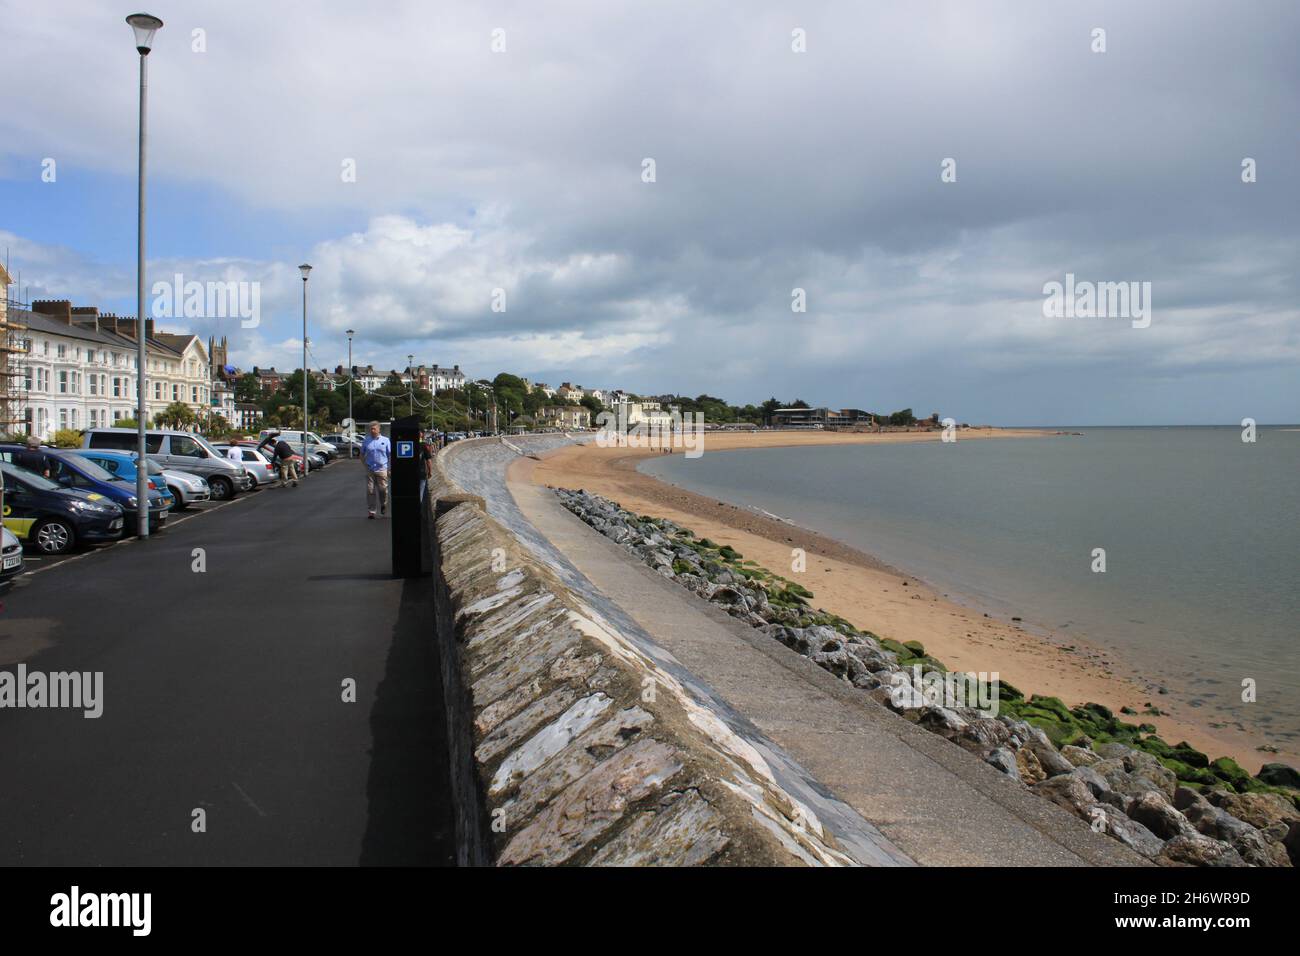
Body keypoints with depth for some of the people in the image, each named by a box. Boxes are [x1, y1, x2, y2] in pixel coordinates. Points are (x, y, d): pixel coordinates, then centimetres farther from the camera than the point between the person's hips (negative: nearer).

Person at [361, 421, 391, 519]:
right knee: (370, 491, -1)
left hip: (382, 469, -1)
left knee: (383, 490, -1)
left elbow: (390, 455, 5)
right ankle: (371, 511, 6)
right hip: (369, 470, 1)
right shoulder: (366, 441, 7)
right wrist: (365, 464, 2)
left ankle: (383, 505, 26)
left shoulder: (385, 440, 3)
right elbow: (362, 454, 16)